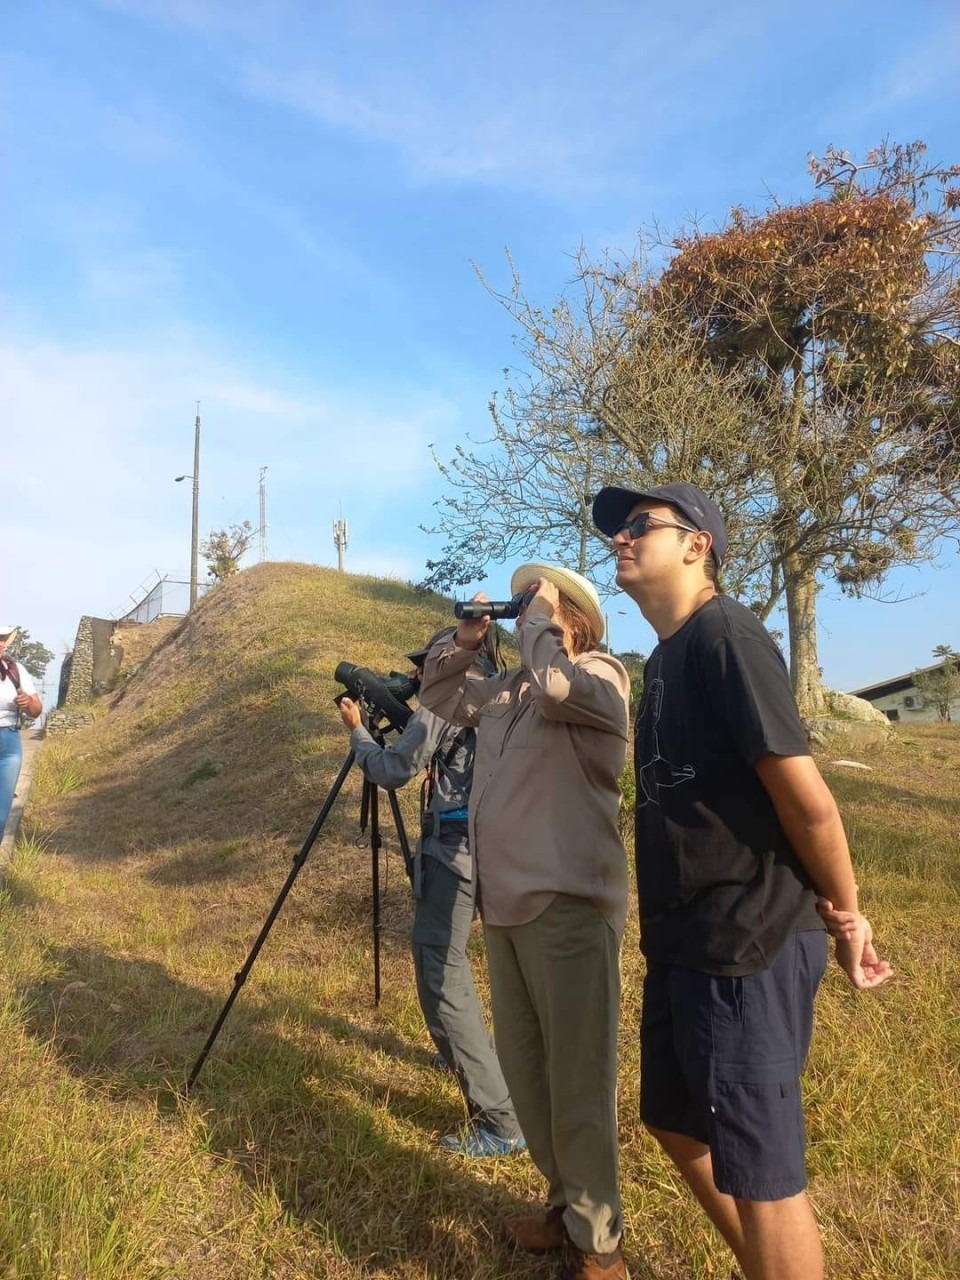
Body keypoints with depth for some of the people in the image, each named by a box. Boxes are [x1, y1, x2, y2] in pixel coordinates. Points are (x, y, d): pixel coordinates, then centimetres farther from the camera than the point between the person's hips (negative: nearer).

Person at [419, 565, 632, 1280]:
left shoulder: (600, 675, -7)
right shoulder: (503, 690, 16)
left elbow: (556, 684, -29)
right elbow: (437, 694, 28)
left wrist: (535, 618, -12)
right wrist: (466, 641, 13)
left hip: (568, 908, -8)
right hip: (505, 906, 8)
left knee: (578, 1083, 3)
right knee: (525, 1072, 19)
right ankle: (567, 1205, 39)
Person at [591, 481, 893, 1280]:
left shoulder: (725, 635, -16)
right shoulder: (669, 655, 12)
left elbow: (806, 798, -19)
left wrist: (846, 917, -8)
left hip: (746, 949, -10)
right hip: (683, 945, 10)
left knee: (760, 1170, 5)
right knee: (679, 1124, 23)